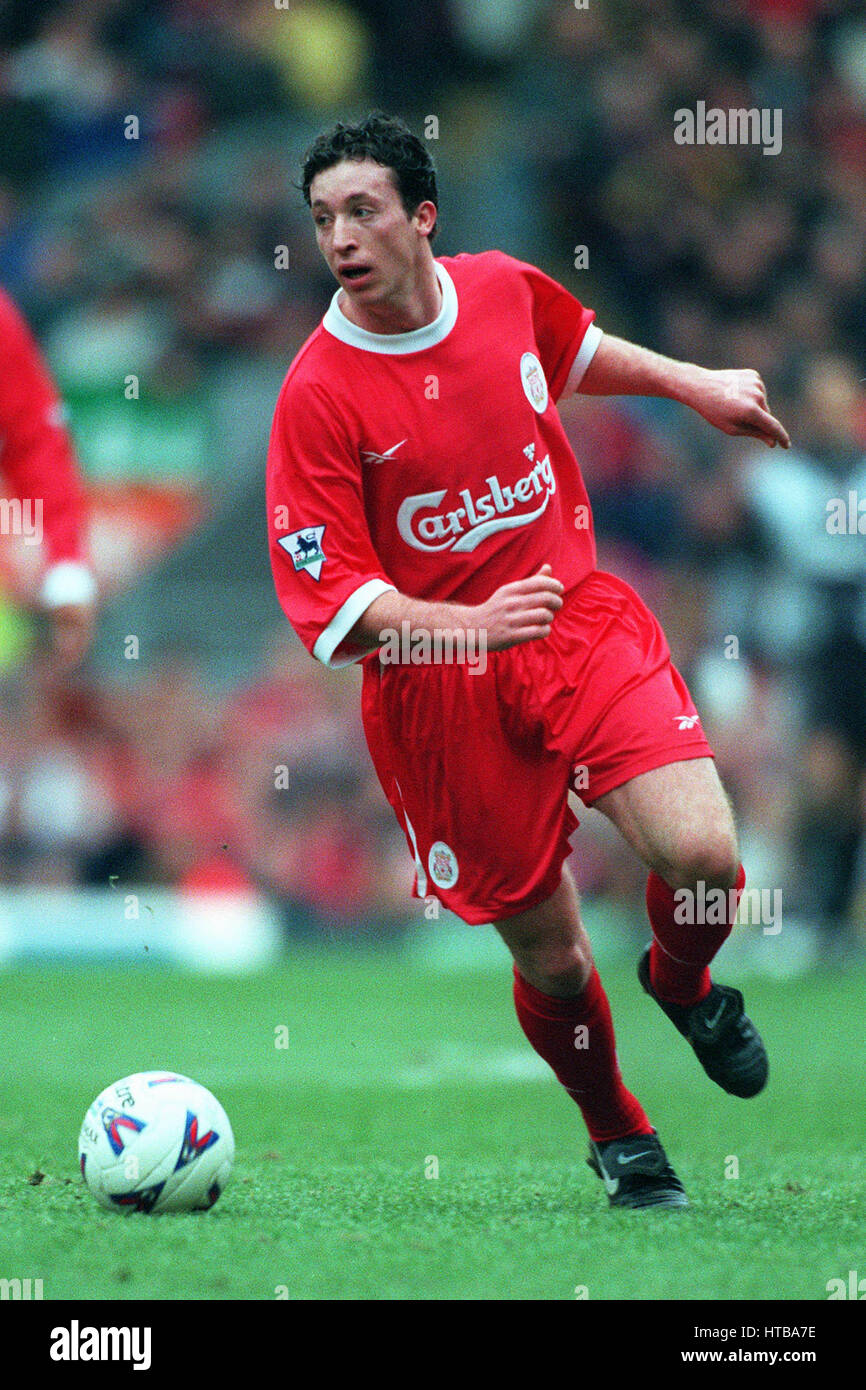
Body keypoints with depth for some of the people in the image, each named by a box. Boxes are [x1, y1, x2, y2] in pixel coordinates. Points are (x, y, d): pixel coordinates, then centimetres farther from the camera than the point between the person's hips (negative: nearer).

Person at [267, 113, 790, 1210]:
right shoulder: (317, 397, -15)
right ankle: (618, 1138, 32)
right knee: (551, 960, 2)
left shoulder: (505, 288, -1)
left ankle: (681, 982, 18)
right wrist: (471, 625, -30)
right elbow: (332, 609, -17)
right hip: (439, 693, -3)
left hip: (584, 624, 3)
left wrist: (694, 386, 24)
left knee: (703, 857, -18)